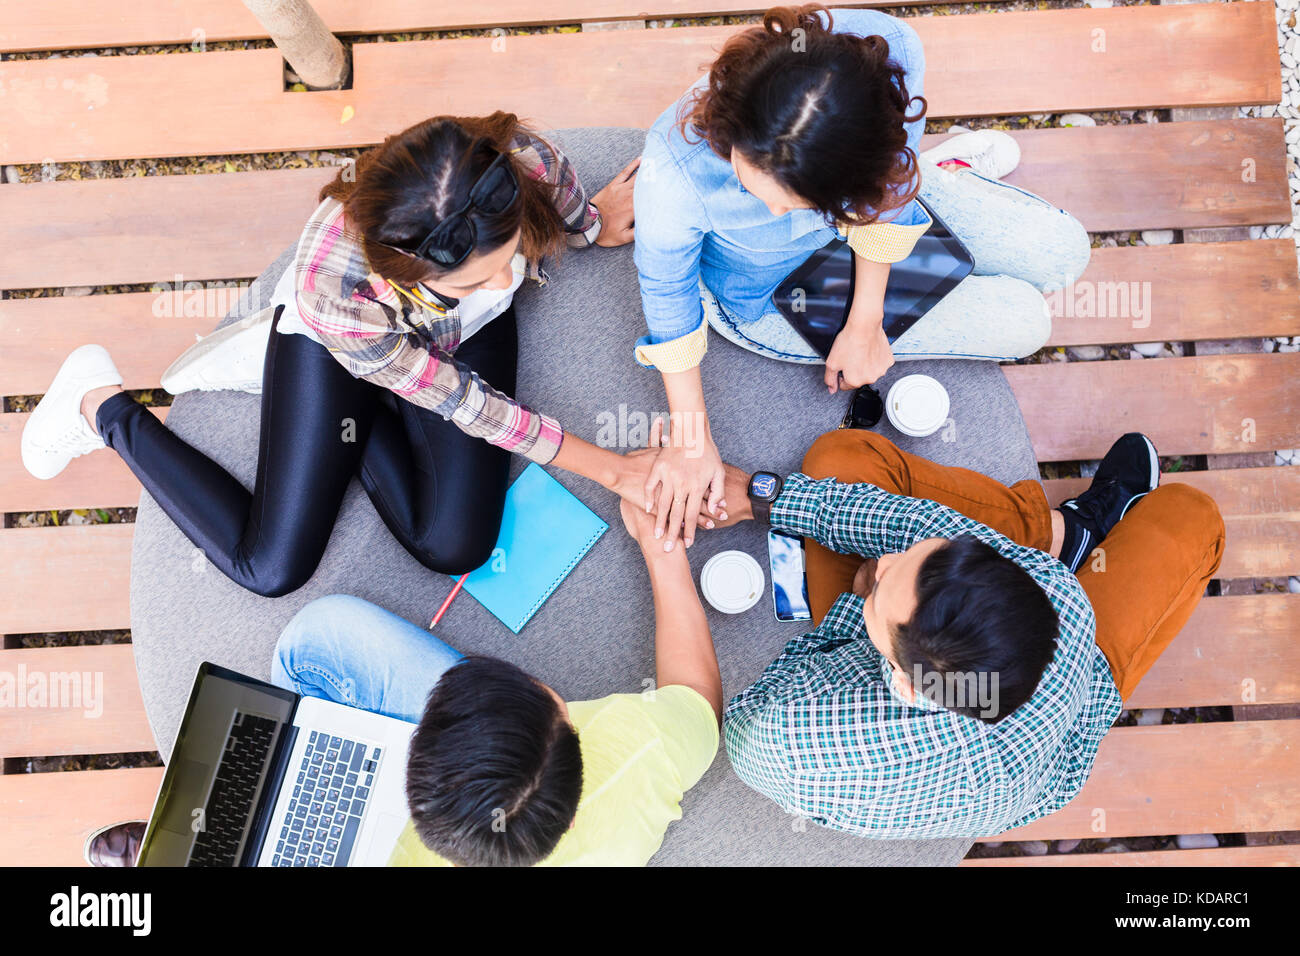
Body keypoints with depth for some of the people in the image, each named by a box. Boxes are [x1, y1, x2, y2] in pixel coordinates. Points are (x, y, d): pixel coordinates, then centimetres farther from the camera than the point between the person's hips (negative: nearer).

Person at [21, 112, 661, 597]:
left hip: (470, 333, 4)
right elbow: (462, 403, -28)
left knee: (456, 547, -11)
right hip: (336, 341, -3)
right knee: (270, 568, 0)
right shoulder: (333, 291, -43)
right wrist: (613, 471, -23)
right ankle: (105, 404, 21)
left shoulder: (525, 160, -38)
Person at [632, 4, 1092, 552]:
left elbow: (890, 192, -15)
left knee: (1062, 252, 7)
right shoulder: (674, 172, -43)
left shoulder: (890, 52, -36)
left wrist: (863, 326, -10)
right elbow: (668, 295, -22)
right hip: (769, 297, -2)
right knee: (1023, 322, -1)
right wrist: (693, 441, -16)